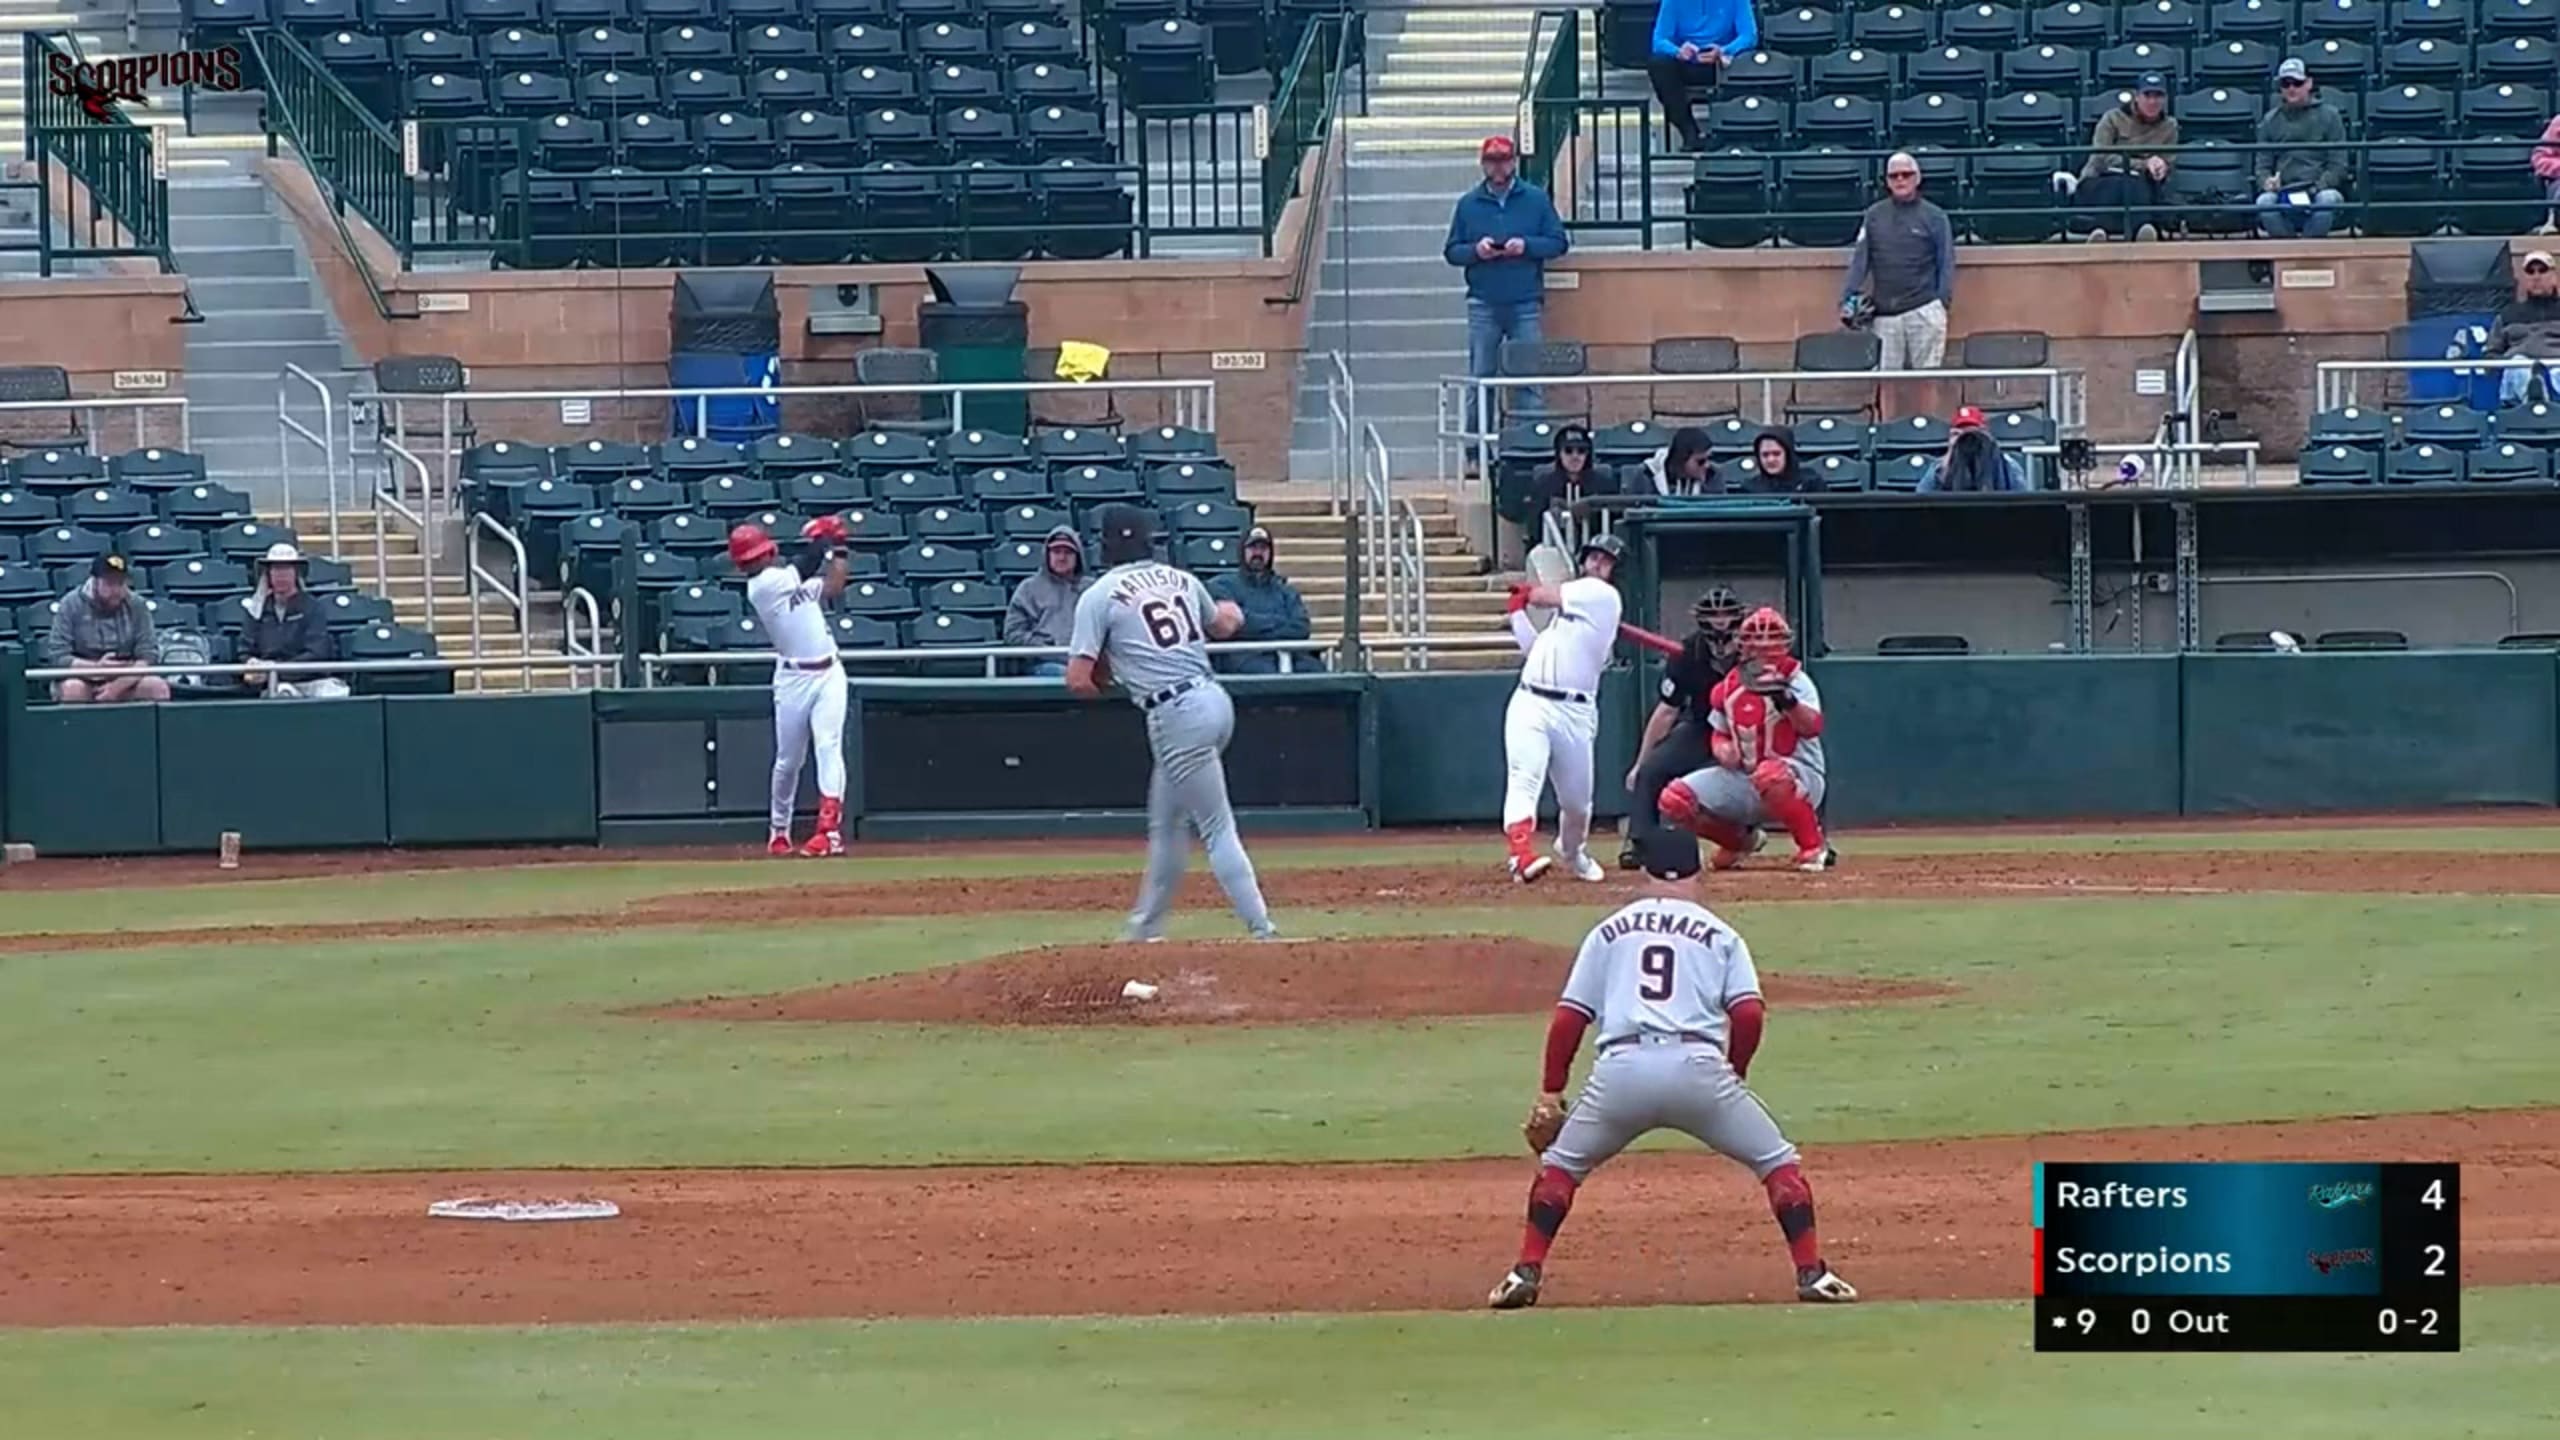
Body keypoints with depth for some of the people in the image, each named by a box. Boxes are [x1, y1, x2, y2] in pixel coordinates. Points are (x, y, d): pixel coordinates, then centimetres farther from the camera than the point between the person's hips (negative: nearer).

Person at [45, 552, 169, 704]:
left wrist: (120, 685, -23)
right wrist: (96, 667, -26)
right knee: (72, 689, -35)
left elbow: (148, 656, -6)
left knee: (158, 687, -24)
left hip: (125, 680, 2)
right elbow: (57, 656, -11)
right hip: (82, 678, -2)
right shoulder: (71, 605, -6)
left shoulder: (137, 606, 0)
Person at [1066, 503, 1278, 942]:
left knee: (1217, 830, -4)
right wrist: (1229, 613, 57)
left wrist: (1108, 683, 15)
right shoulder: (1182, 580, 13)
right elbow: (1223, 626, 33)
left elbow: (1079, 681, -8)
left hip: (1176, 716, -7)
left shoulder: (1100, 596, -4)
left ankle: (1261, 930, -10)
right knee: (1165, 821, 21)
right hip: (1215, 699, 7)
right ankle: (1146, 927, 29)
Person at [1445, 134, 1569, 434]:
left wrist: (1527, 246, -12)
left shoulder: (1536, 200, 7)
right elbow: (1452, 251, 10)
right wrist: (1475, 250, -10)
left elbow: (1558, 242, 5)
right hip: (1483, 305, 1)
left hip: (1525, 303, -1)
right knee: (1480, 377, 0)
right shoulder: (1468, 204, 10)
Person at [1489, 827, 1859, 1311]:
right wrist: (1735, 1073, 18)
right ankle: (1812, 1273, 4)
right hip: (1697, 1067, -1)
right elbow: (1749, 1013, 2)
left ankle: (1526, 1273, 10)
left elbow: (1569, 1018, 14)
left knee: (1560, 1163, 23)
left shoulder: (1610, 930, 21)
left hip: (1620, 1069, 1)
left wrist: (1550, 1092, 19)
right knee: (1777, 1162, 15)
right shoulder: (1720, 934, 17)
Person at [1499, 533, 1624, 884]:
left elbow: (1543, 596, 1)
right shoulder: (1567, 606, 21)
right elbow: (1532, 647, 22)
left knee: (1577, 799, 10)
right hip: (1530, 704, 3)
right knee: (1525, 780, -20)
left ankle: (1572, 852, 39)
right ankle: (1521, 855, -35)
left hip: (1574, 713, -3)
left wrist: (1526, 591, 22)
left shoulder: (1603, 596, 0)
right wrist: (1517, 608, 18)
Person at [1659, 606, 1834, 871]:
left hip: (1797, 774, -6)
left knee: (1770, 775, -43)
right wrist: (1721, 748, -6)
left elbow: (1812, 728, -25)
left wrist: (1784, 698, -41)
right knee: (1674, 800, -11)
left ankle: (1813, 847, -20)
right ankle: (1740, 839, 16)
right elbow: (1719, 733, 18)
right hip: (1741, 778, 6)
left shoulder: (1795, 679, -9)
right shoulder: (1728, 687, 6)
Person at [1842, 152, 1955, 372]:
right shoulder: (1874, 215, 10)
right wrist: (1848, 299, -2)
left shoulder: (1934, 217, 4)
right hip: (1885, 313, 3)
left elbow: (1946, 263, 3)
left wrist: (1942, 301, -6)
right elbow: (1859, 260, 8)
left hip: (1924, 311, -2)